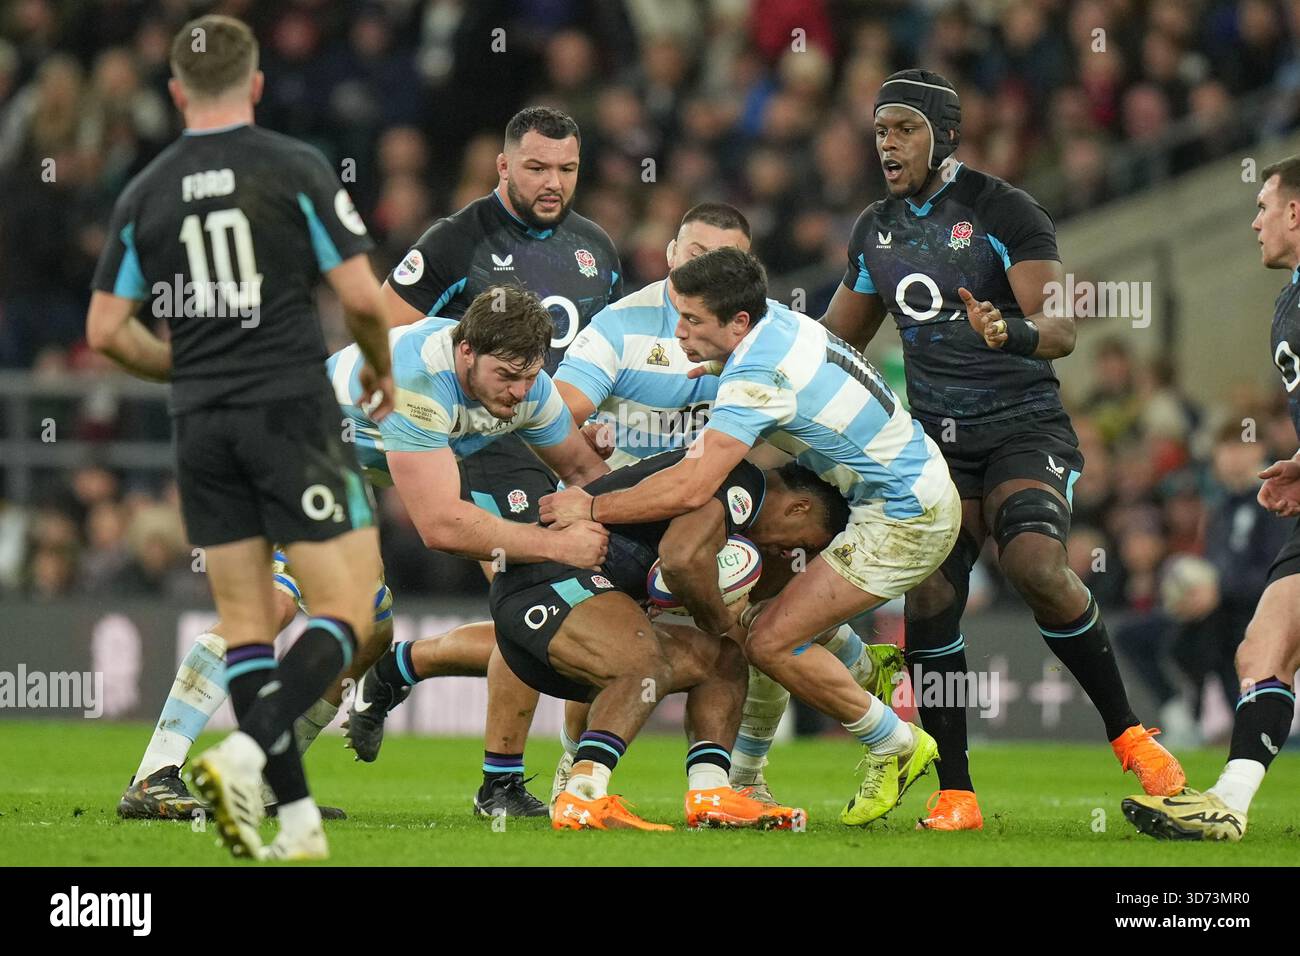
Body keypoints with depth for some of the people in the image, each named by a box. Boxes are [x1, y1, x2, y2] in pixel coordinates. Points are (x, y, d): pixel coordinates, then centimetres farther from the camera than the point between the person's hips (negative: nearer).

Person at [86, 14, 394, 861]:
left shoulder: (145, 194, 6)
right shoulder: (297, 168, -5)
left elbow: (107, 330, 7)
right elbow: (361, 295, -7)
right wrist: (381, 370, 13)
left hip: (201, 423, 4)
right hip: (293, 410, -4)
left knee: (246, 623, 10)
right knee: (347, 612, -2)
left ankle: (297, 817, 6)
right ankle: (245, 753, -23)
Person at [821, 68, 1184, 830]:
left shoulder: (1004, 212, -8)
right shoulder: (876, 232, 11)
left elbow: (1061, 330, -17)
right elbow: (838, 340, 25)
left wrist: (1007, 331, -39)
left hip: (1024, 426, -5)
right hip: (938, 437, 5)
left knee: (1036, 565, -28)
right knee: (929, 601, -10)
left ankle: (1128, 735, -12)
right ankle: (955, 797, -4)